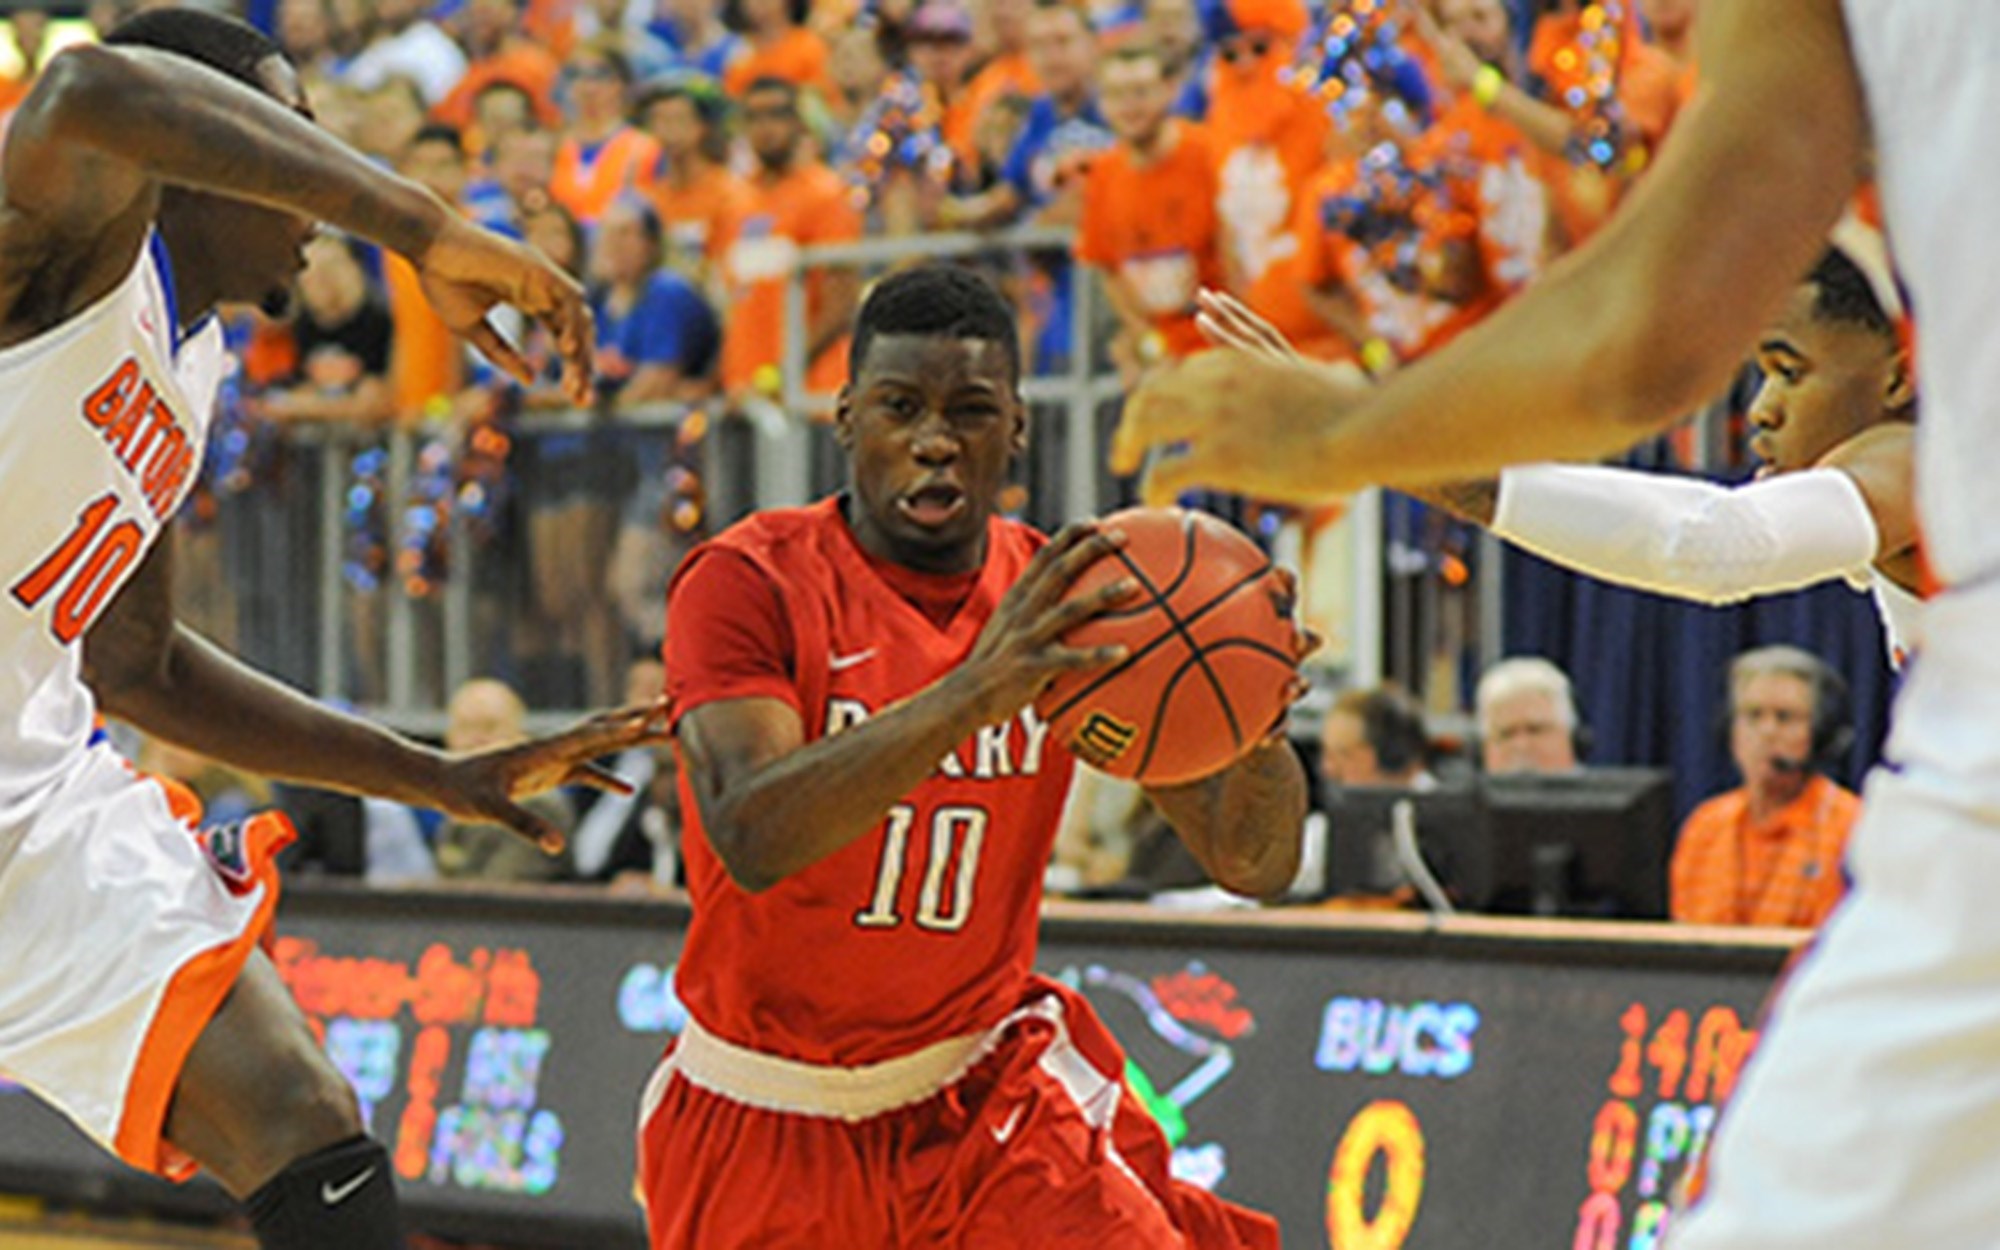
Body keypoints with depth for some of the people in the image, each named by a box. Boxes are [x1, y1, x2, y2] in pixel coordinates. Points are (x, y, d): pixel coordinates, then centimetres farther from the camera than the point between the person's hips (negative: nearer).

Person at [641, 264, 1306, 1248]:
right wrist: (972, 693, -44)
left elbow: (1253, 864, -7)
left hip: (986, 1091, 2)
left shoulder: (1069, 600, -3)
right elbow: (752, 839, -32)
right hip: (770, 1119, -2)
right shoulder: (748, 584, -15)